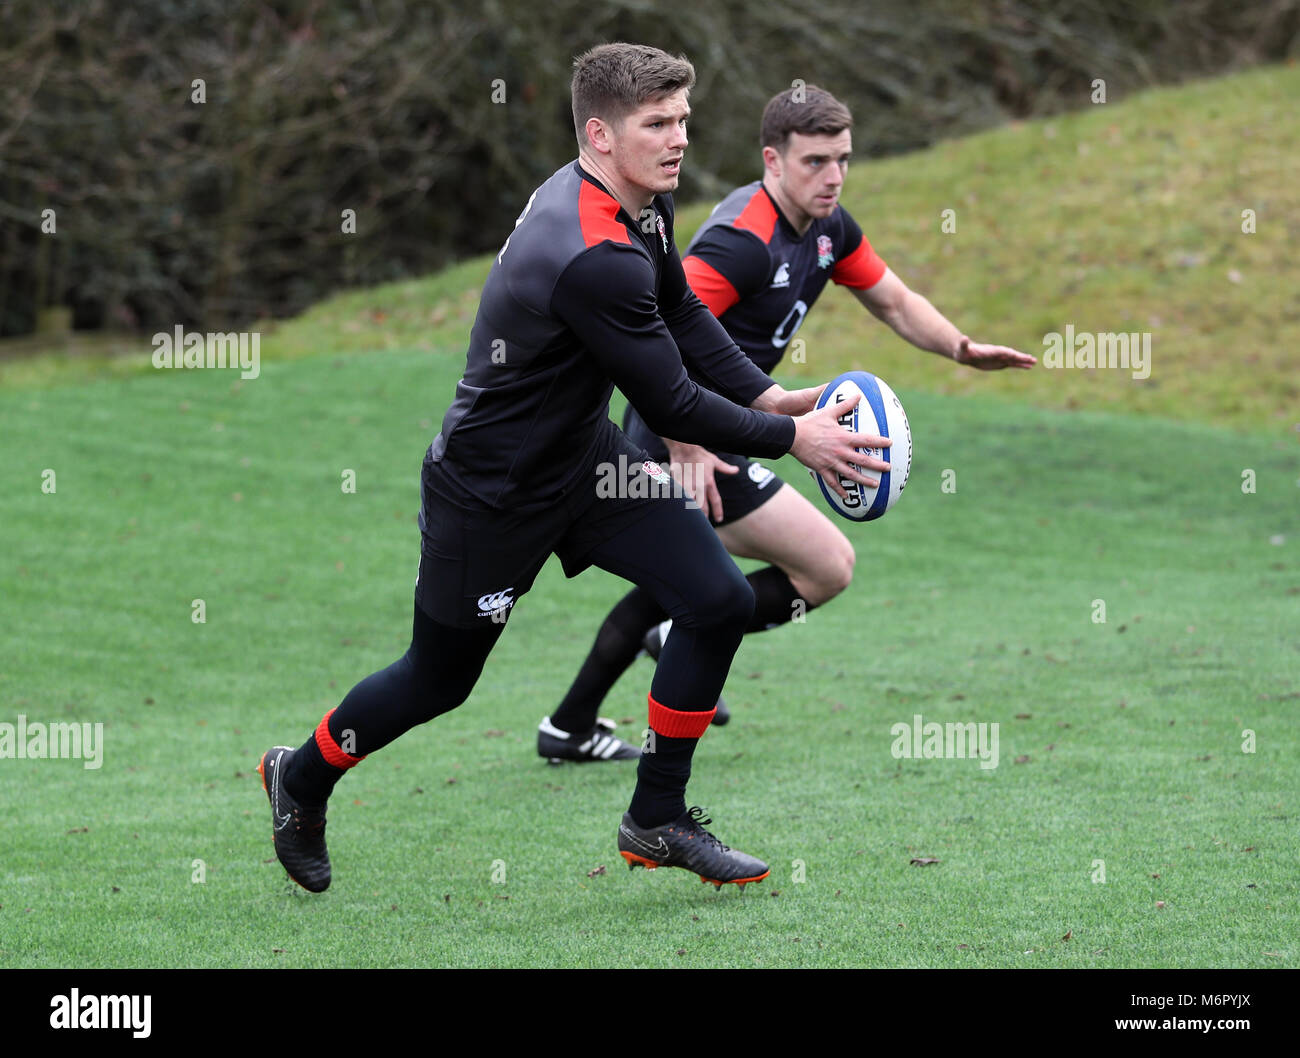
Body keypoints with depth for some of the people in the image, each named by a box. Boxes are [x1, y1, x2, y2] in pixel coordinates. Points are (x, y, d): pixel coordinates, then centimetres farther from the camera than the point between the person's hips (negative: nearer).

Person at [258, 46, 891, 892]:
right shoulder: (593, 257, -36)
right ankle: (301, 778, 40)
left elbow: (680, 311, 13)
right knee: (439, 681, 10)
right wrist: (791, 438, -17)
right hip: (491, 494, -8)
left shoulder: (644, 204, -6)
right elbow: (671, 406, -29)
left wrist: (768, 396, 1)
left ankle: (657, 822, 12)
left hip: (585, 455, 8)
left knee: (720, 601, -4)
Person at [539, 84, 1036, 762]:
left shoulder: (828, 228, 4)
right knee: (828, 566, -7)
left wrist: (962, 348, 2)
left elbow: (894, 303, 19)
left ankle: (570, 728, 34)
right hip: (684, 443, -10)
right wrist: (684, 444, -32)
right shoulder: (743, 241, -25)